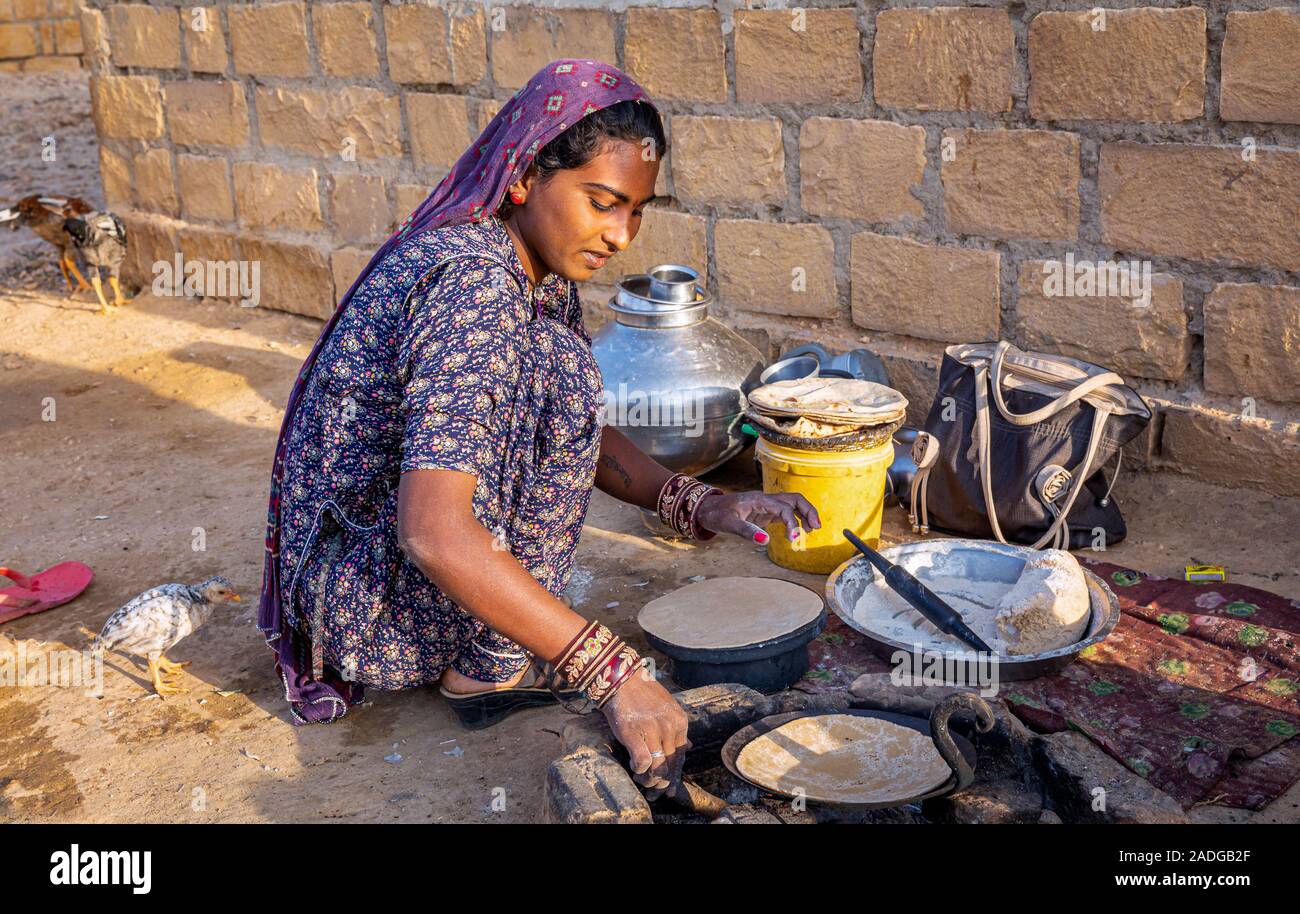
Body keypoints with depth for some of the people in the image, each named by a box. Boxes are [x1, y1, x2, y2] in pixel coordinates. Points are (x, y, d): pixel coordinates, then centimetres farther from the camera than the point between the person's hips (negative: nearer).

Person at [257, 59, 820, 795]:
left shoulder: (539, 275, 3)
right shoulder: (474, 283, -27)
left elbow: (582, 436, 12)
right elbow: (432, 533, -37)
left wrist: (706, 507, -5)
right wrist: (613, 673, -37)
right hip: (368, 588, -9)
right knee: (547, 375, -21)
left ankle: (473, 656, 11)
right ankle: (488, 666, -9)